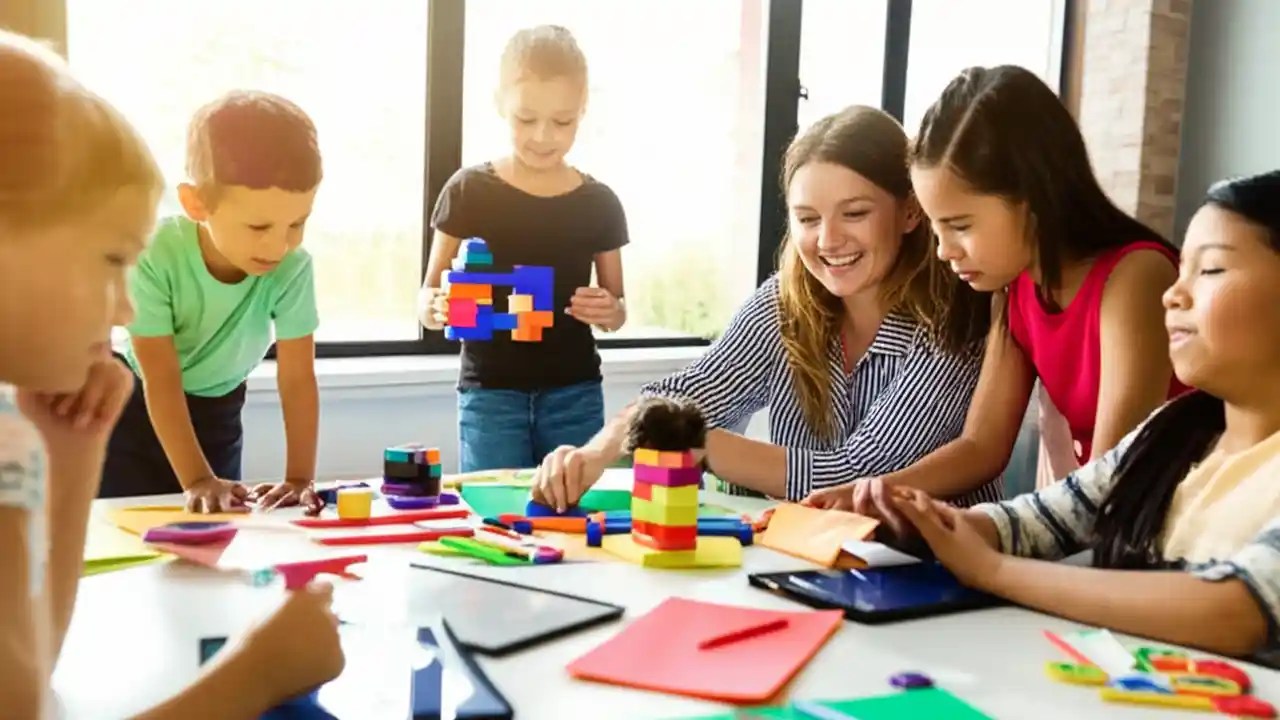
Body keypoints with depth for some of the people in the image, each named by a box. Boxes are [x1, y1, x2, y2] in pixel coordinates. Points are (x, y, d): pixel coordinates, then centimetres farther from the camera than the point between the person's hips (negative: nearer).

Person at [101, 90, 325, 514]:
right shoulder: (155, 258, -34)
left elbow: (298, 377, -23)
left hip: (218, 408, 2)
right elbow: (160, 381, -29)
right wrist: (196, 479, -33)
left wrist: (300, 476, -30)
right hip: (137, 403, -2)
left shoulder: (293, 268, -28)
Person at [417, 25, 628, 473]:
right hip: (489, 392, -1)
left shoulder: (599, 203, 2)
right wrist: (436, 307, -22)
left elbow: (617, 308, 11)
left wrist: (609, 311, -12)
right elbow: (426, 301, 1)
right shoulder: (469, 191, -4)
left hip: (575, 394, 2)